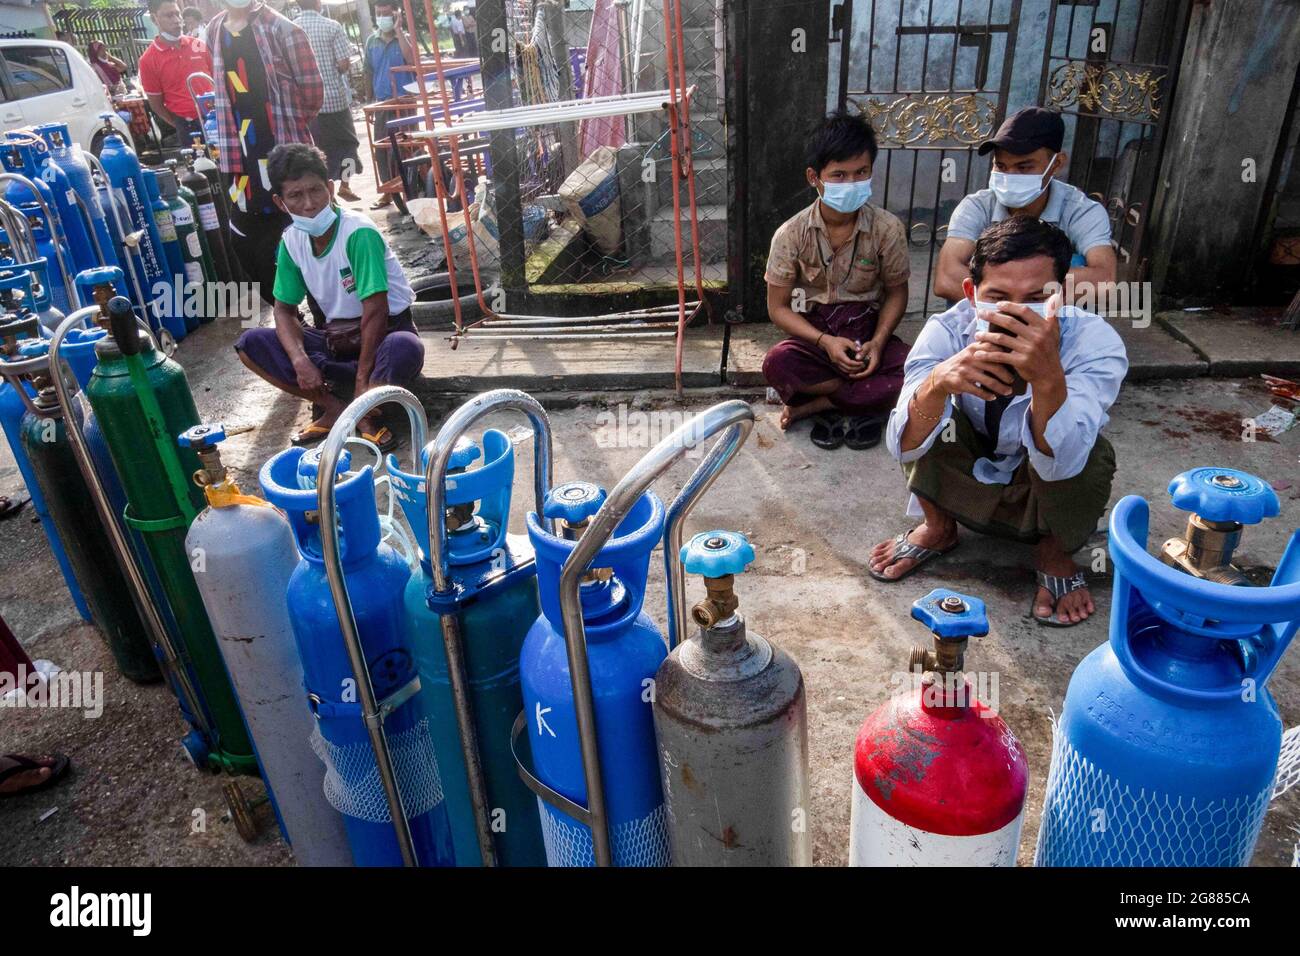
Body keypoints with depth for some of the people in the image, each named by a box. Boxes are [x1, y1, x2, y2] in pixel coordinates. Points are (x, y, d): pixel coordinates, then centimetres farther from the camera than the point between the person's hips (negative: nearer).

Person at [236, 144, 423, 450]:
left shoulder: (358, 232, -21)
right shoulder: (292, 241, -3)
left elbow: (375, 313, -23)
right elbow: (284, 309, 4)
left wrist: (363, 379, -22)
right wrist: (300, 360, -16)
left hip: (385, 332, -5)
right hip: (338, 339, 6)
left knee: (405, 349, -41)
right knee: (250, 343, -10)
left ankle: (366, 414, -15)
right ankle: (335, 409, -10)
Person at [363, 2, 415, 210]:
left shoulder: (404, 38, -3)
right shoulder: (371, 41, 9)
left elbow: (411, 60, -23)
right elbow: (369, 72, 14)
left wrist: (398, 31, -20)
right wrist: (370, 100, 12)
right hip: (381, 102, 5)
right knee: (380, 148, 6)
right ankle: (388, 190, 17)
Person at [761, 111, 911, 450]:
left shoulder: (887, 228, -9)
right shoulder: (791, 234, -11)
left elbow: (896, 292, 3)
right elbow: (778, 307, -6)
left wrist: (877, 342, -15)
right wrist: (825, 342, -20)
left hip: (867, 330, 2)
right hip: (815, 334, -1)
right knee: (776, 364, -34)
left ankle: (812, 405, -17)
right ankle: (861, 405, -17)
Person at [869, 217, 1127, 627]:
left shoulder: (1096, 342, -28)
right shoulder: (947, 331, -24)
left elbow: (1058, 464, -39)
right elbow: (904, 448, -30)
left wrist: (1048, 377, -57)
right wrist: (938, 382, -50)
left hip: (1045, 499, -1)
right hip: (968, 485, 2)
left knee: (1089, 456, -33)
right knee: (929, 402, -24)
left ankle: (1056, 553, 1)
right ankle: (938, 527, 5)